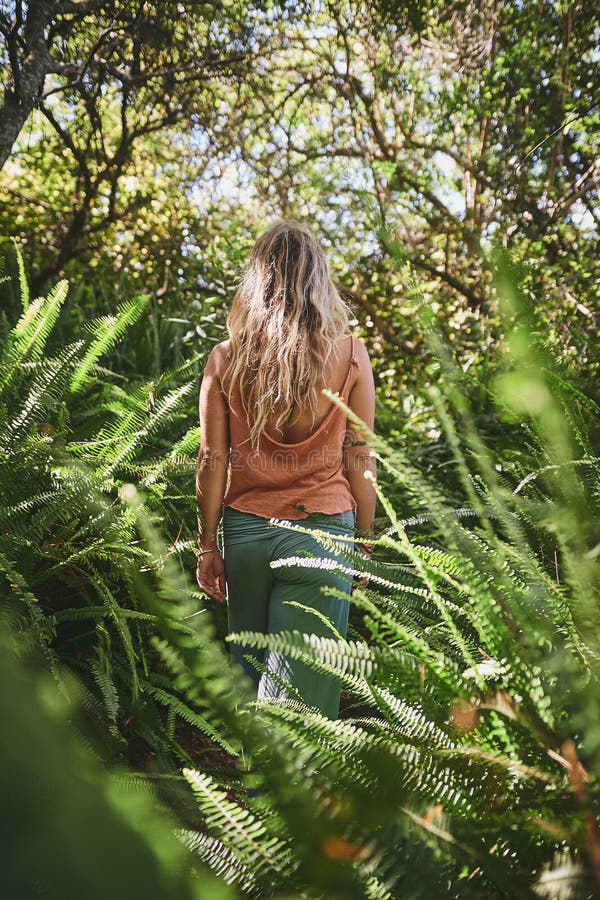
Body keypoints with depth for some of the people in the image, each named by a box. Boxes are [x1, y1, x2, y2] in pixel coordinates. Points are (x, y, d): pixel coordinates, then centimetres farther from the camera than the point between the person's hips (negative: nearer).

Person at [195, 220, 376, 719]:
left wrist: (208, 546, 9)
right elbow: (360, 459, -3)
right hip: (322, 533, -2)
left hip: (246, 530, 2)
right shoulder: (349, 354, -5)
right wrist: (364, 544, 7)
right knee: (301, 693, 6)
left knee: (249, 676, 20)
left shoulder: (225, 359, -2)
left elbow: (212, 463, 0)